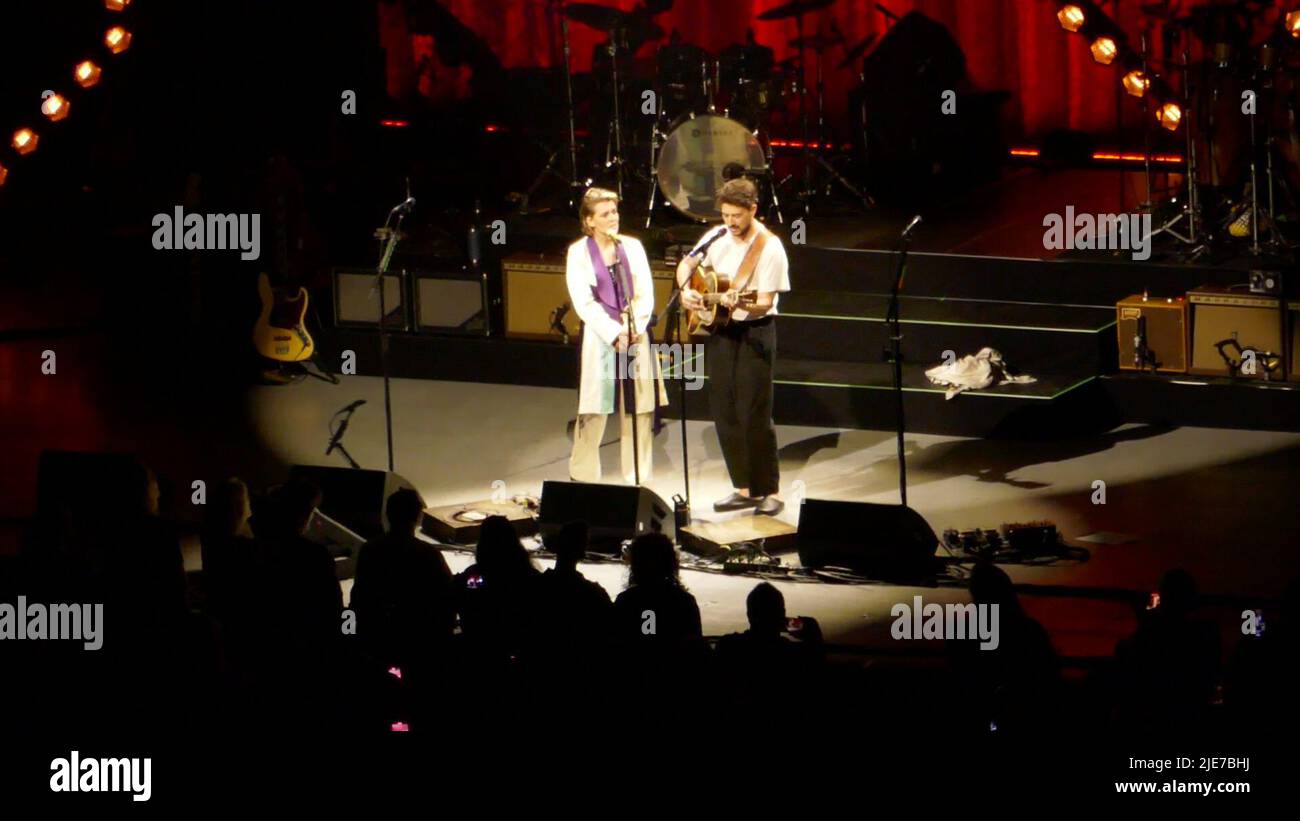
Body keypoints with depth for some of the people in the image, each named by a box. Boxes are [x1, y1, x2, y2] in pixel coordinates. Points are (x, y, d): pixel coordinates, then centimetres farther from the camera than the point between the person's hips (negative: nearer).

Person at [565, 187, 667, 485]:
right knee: (593, 415, -2)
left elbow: (645, 293, 4)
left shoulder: (632, 247, 8)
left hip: (637, 338, 3)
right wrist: (615, 333, -15)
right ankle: (582, 479, 7)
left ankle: (638, 481, 10)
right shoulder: (579, 252, -1)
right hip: (599, 338, -3)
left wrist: (635, 328, -11)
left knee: (638, 412, 3)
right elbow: (584, 302, -7)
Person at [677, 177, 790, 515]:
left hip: (755, 331, -6)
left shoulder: (770, 248, -14)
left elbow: (765, 302, -17)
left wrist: (739, 304, -36)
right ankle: (744, 489, 17)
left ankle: (770, 493, 0)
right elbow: (686, 265, 16)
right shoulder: (717, 237, 4)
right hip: (719, 330, 6)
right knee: (724, 411, 8)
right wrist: (686, 290, -4)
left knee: (754, 414, -8)